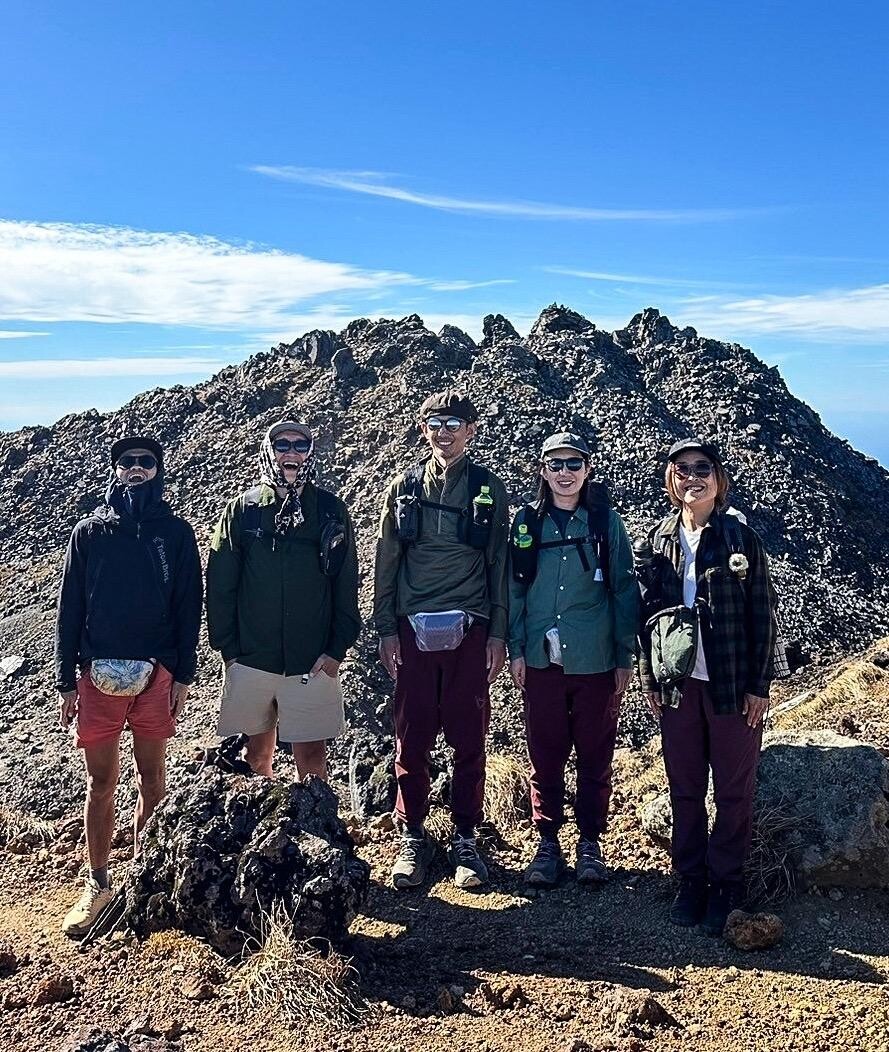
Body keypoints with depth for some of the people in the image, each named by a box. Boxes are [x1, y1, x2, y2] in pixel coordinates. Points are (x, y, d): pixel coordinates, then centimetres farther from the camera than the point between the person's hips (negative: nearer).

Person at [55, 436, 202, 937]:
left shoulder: (175, 531, 3)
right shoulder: (89, 532, 5)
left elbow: (189, 605, 3)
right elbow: (70, 608, 6)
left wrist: (183, 674, -2)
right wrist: (67, 681, 3)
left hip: (156, 673, 0)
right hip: (98, 673, 1)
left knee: (152, 777, 9)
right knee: (101, 782, 7)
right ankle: (99, 884, 19)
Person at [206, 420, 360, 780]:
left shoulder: (331, 510, 2)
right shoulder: (242, 510, 1)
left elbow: (346, 586, 2)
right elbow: (220, 585, 2)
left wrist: (337, 649, -4)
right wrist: (228, 649, -1)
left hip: (313, 664, -1)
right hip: (249, 660, 1)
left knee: (311, 756, 4)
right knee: (257, 753, 13)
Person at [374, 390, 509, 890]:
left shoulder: (489, 489, 5)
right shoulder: (405, 486, 6)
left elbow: (500, 564, 5)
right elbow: (387, 561, 7)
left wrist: (498, 634, 1)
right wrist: (386, 628, 2)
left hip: (469, 631, 0)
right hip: (413, 629, 1)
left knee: (469, 738, 5)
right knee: (412, 739, 5)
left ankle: (466, 838, 19)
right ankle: (413, 837, 20)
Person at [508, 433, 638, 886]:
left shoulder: (607, 523, 1)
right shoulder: (526, 522, 3)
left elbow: (625, 591, 3)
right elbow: (514, 589, 6)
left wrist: (625, 657, 0)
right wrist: (516, 649, 1)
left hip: (596, 662, -1)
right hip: (541, 661, 1)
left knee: (595, 756, 8)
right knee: (545, 755, 8)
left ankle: (590, 843, 23)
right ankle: (547, 844, 21)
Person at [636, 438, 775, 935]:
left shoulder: (742, 538, -2)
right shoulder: (657, 542, 5)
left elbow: (762, 614, -2)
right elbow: (647, 612, 8)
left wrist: (760, 685, -5)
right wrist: (650, 679, 5)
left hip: (733, 684, -2)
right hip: (677, 685, 2)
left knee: (734, 789, 6)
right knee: (685, 788, 10)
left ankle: (726, 885, 19)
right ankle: (691, 880, 23)